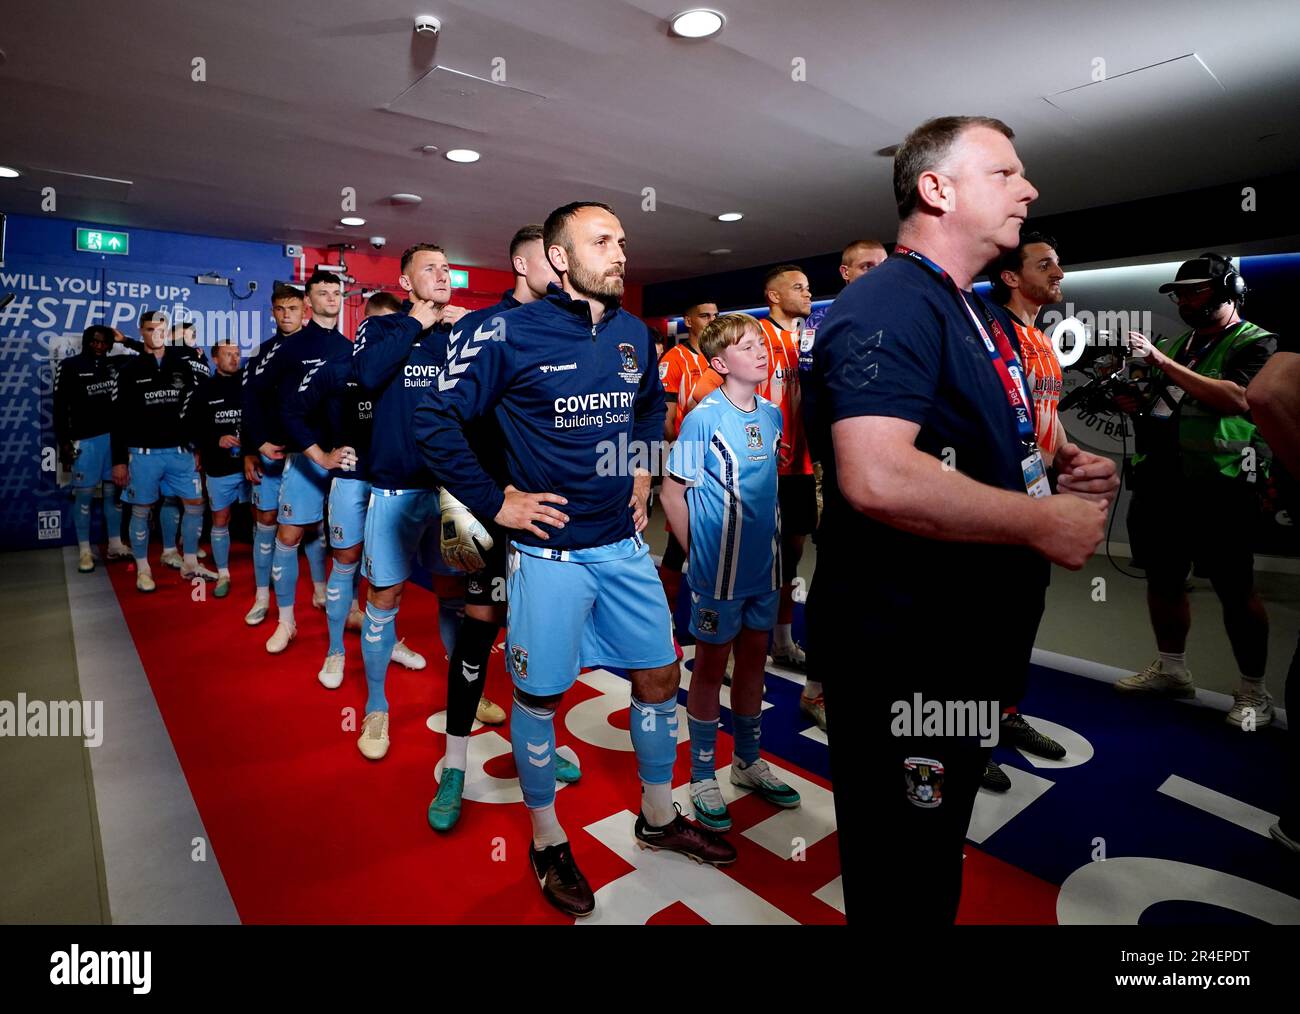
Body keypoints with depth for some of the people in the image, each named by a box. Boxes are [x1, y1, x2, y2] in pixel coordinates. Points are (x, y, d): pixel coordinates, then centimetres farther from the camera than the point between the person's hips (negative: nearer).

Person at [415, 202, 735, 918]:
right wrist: (495, 502, -11)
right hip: (550, 550, -5)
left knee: (659, 678, 13)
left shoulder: (634, 333, 6)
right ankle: (547, 842, 33)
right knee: (540, 695, 8)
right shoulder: (513, 335, -10)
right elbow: (436, 422, -9)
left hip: (624, 545, 6)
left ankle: (659, 818, 37)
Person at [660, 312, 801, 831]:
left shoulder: (772, 415, 5)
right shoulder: (703, 418, -14)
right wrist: (697, 553, -6)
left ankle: (748, 759, 36)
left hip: (763, 564, 6)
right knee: (711, 663, 7)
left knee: (754, 657, 17)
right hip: (719, 567, -6)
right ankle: (702, 775, 24)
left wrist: (772, 540, 12)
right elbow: (672, 491, -9)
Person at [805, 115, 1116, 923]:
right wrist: (1046, 523, -21)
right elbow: (877, 479, -33)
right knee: (899, 889, 10)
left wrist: (1063, 468, 5)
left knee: (936, 865, 28)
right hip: (900, 652, -10)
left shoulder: (989, 320, 14)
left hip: (975, 641, 10)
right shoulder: (888, 305, -18)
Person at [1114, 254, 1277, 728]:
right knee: (1163, 578, 12)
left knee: (1236, 590, -1)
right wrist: (1131, 398, 2)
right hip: (1160, 483, 7)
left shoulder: (1255, 343, -2)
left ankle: (1253, 691, 12)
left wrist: (1161, 360, -21)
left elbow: (1234, 398, -20)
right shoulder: (1176, 343, 17)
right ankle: (1170, 669, 27)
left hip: (1217, 488, -6)